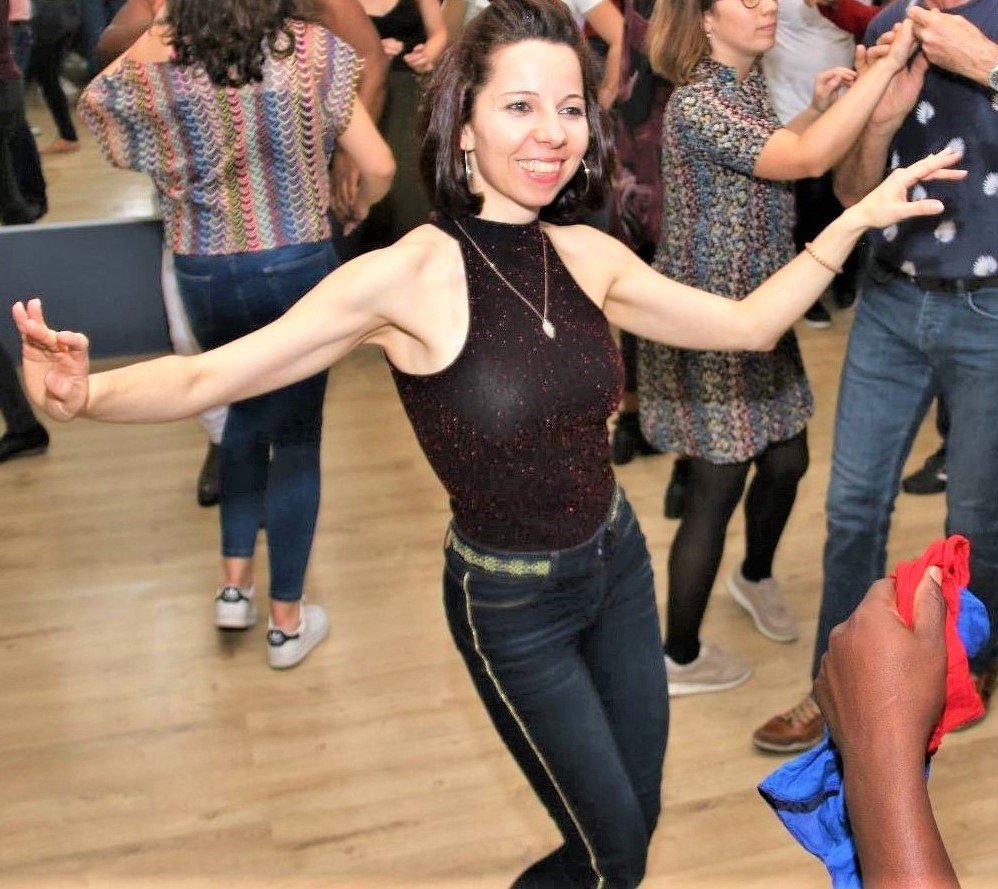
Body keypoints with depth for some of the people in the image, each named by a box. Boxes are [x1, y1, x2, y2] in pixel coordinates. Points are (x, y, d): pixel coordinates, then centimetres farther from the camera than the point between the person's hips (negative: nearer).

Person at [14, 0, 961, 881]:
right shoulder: (409, 276, -23)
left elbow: (750, 323, 4)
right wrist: (80, 391, -44)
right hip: (510, 607, -5)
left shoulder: (588, 256, -6)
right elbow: (206, 377, -26)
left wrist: (856, 219, -2)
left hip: (619, 562, 5)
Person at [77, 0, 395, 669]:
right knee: (296, 433, 11)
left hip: (205, 278, 2)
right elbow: (380, 168, -8)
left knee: (248, 410, 27)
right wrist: (355, 208, 13)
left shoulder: (149, 63, -7)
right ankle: (288, 621, 20)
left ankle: (235, 584, 25)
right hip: (298, 268, -2)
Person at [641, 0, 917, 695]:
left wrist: (817, 108, 8)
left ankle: (756, 577, 48)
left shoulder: (748, 85, 7)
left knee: (787, 460, 19)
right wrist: (891, 59, -31)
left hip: (760, 312, 9)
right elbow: (809, 161, -35)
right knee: (718, 487, 2)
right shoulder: (696, 103, -23)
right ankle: (681, 659, 20)